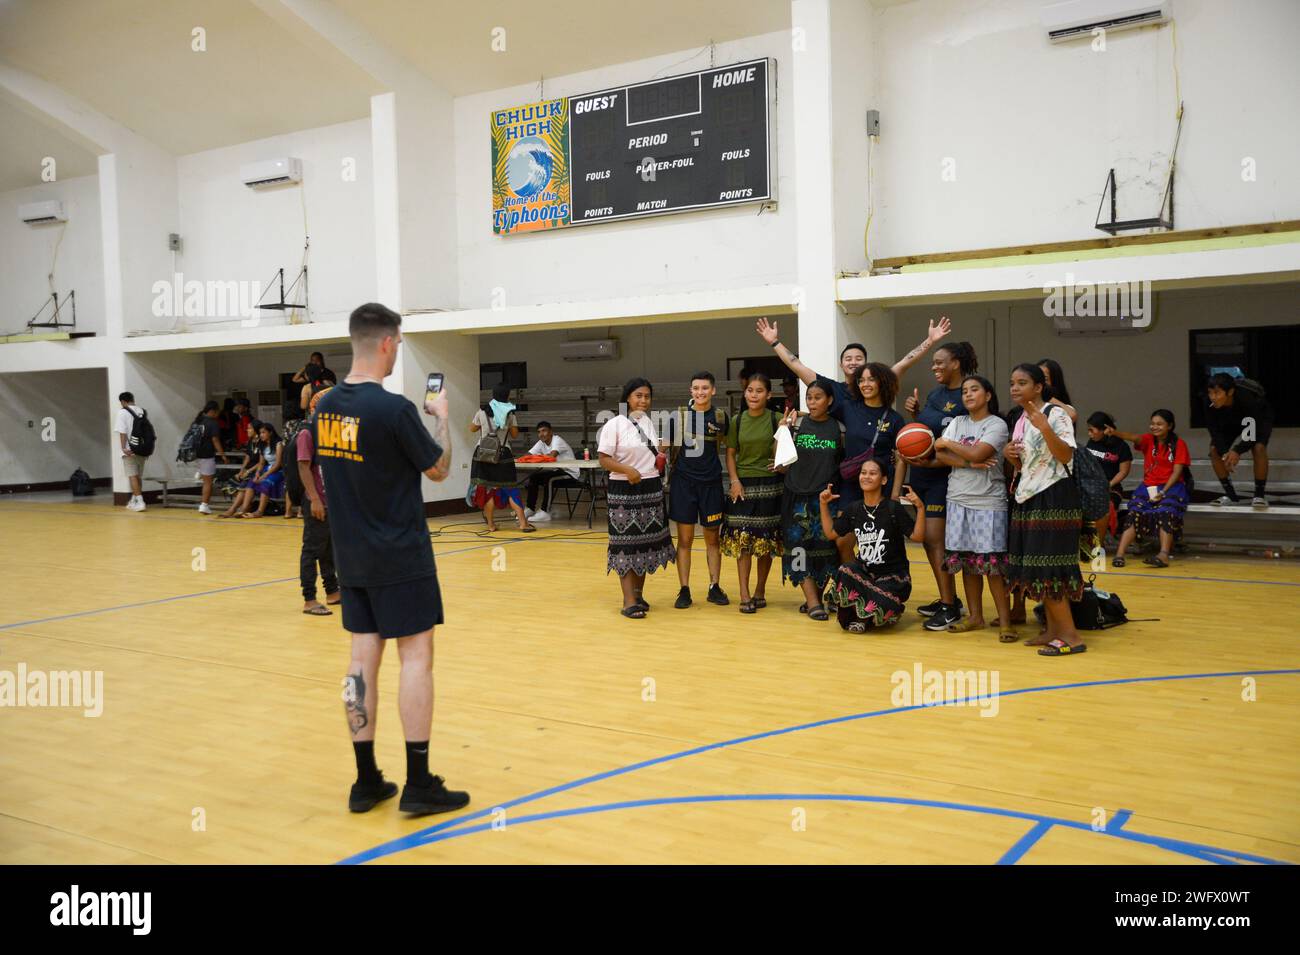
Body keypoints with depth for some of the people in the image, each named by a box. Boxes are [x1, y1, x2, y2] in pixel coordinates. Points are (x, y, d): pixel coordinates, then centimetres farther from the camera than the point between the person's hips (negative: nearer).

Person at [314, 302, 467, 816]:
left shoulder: (325, 407, 4)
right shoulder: (394, 409, -17)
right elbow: (439, 469, -5)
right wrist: (442, 416, 9)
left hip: (351, 556, 7)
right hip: (400, 557, -7)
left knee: (364, 656, 10)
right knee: (415, 656, 1)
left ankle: (366, 780, 15)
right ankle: (418, 783, 4)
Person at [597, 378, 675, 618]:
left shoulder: (649, 422, 12)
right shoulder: (615, 424, -8)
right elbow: (604, 459, -13)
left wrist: (661, 456, 5)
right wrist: (626, 470, -27)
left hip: (652, 489, 6)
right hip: (624, 492, -6)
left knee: (647, 542, 9)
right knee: (626, 544, -5)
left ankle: (638, 594, 21)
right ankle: (629, 601, -4)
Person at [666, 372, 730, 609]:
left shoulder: (720, 416, 1)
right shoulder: (679, 416, -3)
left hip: (711, 482, 1)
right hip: (683, 482, -1)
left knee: (712, 538, 10)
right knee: (685, 539, 3)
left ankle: (715, 587, 20)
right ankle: (684, 590, 10)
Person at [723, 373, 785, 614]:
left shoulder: (776, 419, -2)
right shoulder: (737, 421, 4)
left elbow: (778, 454, -2)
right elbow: (730, 454, 6)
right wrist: (734, 480, -5)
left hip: (769, 485, -1)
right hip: (744, 485, 1)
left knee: (766, 541, 6)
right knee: (742, 540, -5)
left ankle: (760, 591, 18)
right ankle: (744, 595, -3)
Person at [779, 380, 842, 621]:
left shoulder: (838, 427, 3)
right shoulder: (796, 425, 0)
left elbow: (844, 462, 12)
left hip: (826, 498, 1)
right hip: (798, 497, -1)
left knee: (825, 548, 3)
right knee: (800, 547, -6)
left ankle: (815, 598, 17)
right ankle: (813, 603, -3)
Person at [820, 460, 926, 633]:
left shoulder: (893, 508, -9)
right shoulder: (854, 509, 4)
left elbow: (917, 536, -11)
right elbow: (831, 533, 14)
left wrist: (920, 508, -24)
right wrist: (824, 505, 7)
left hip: (893, 576, -3)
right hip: (864, 572, 3)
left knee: (876, 606, -32)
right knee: (845, 572, -32)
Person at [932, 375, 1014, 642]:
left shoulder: (997, 424, -4)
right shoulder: (957, 422, 11)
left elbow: (976, 454, -18)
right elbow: (940, 456, -1)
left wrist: (947, 443, -4)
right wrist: (970, 463, -14)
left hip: (988, 502, -5)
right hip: (958, 500, 5)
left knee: (992, 563, -7)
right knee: (966, 561, 8)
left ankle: (1004, 622, -1)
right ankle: (976, 616, 18)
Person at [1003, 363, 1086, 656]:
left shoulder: (1056, 414, -10)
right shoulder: (1020, 420, 13)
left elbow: (1066, 455, -21)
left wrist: (1045, 428, -32)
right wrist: (1010, 454, 0)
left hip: (1053, 499, -8)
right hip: (1028, 498, 8)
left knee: (1046, 568, -10)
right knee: (1033, 566, 8)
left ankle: (1070, 635, -3)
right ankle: (1052, 629, 16)